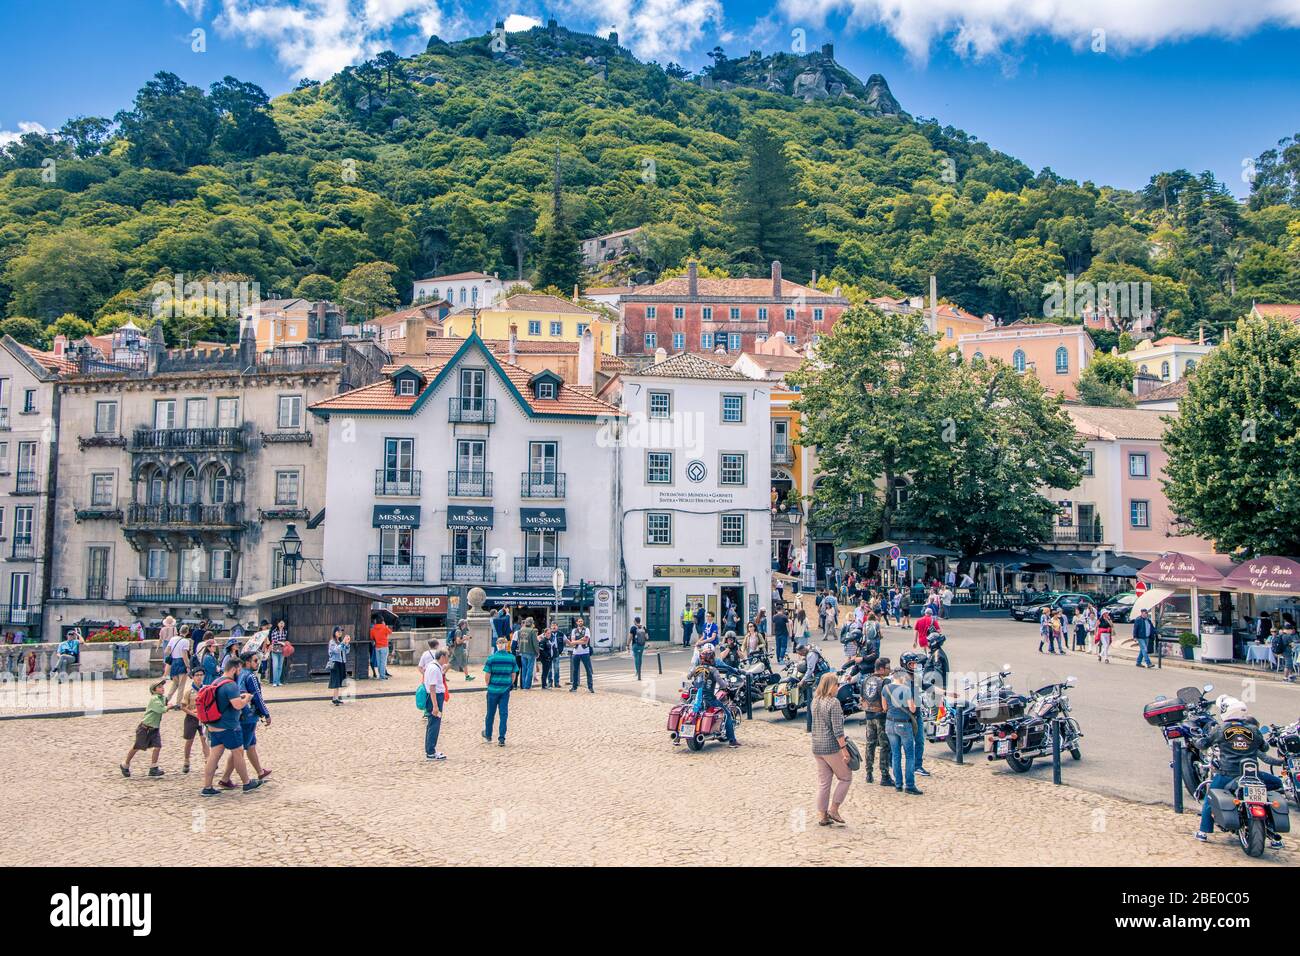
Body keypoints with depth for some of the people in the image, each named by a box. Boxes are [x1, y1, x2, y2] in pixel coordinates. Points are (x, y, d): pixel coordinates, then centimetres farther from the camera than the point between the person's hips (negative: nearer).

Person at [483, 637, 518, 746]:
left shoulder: (491, 658, -10)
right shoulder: (512, 658, -4)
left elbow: (487, 674, -8)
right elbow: (513, 674, 2)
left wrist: (488, 684, 9)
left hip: (493, 689, -1)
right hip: (505, 689, 1)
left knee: (491, 713, 15)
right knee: (504, 714, 6)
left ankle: (488, 735, 32)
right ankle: (501, 739, 3)